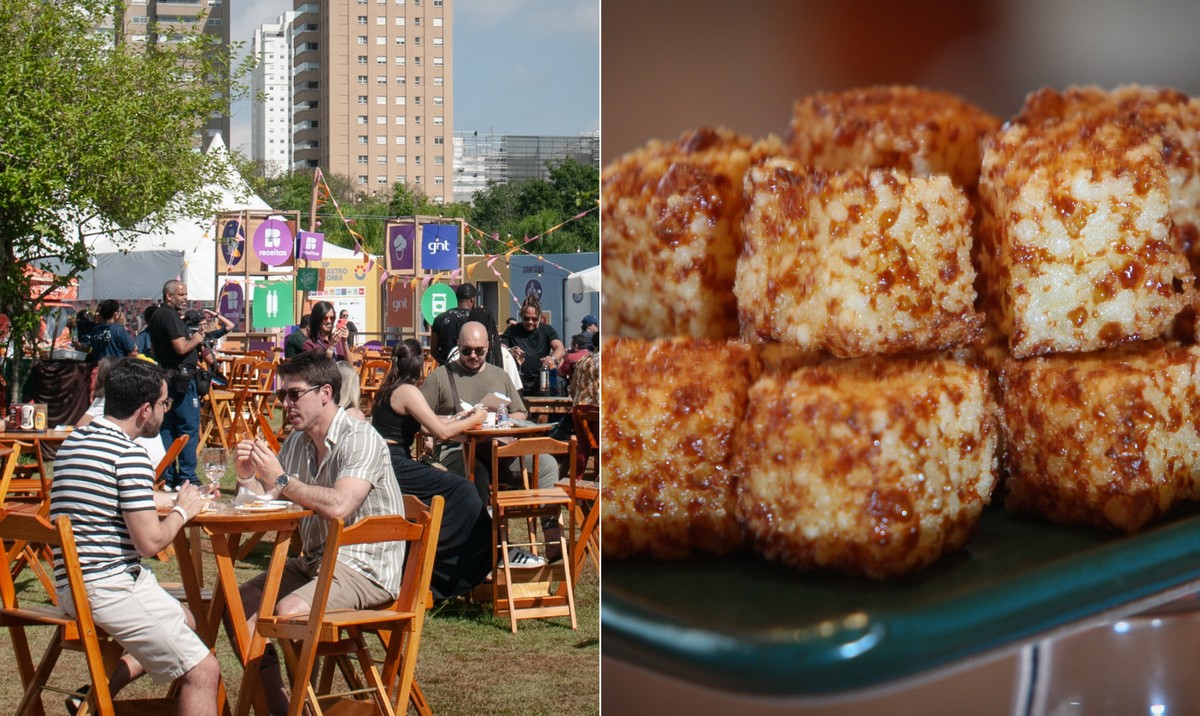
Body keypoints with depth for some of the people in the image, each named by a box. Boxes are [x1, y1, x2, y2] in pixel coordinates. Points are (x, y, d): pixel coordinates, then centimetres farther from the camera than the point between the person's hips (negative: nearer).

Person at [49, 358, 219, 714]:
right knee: (203, 671, -8)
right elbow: (150, 542, -18)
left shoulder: (75, 440, 13)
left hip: (73, 580, 10)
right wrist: (182, 511, 0)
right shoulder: (130, 454, -15)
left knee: (185, 623, 27)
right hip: (108, 587, -10)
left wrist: (175, 497, 23)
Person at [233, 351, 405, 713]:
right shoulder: (297, 442, 10)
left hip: (365, 568, -9)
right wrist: (248, 477, -9)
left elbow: (338, 506, -29)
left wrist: (282, 480, -20)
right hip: (314, 561, 9)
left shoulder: (360, 439, -15)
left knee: (289, 611, -29)